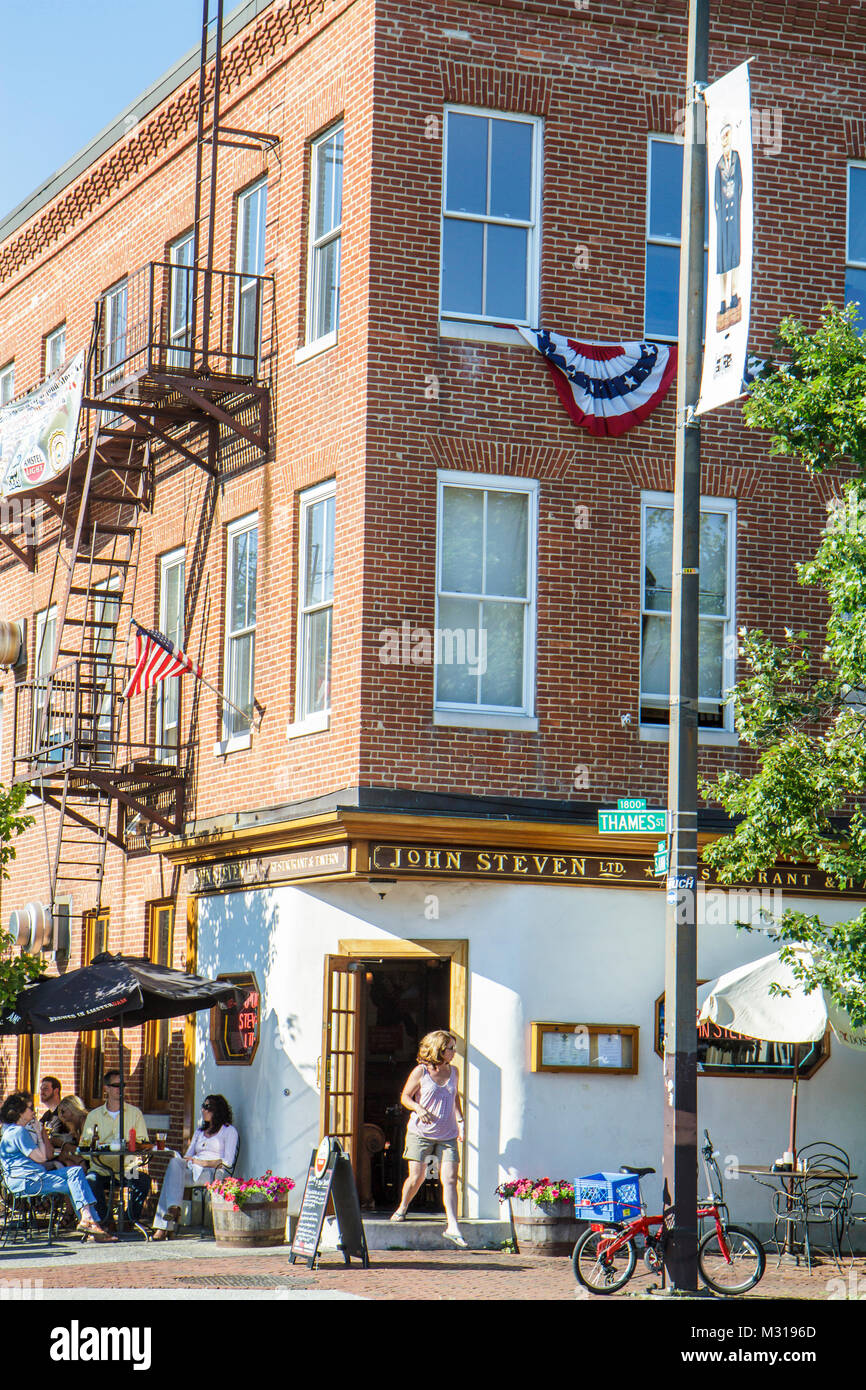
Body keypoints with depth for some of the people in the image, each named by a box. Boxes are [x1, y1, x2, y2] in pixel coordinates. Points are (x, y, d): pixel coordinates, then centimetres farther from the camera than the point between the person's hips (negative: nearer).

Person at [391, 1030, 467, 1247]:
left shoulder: (453, 1071, 9)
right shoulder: (421, 1071, -4)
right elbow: (405, 1097, 0)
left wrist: (460, 1121, 11)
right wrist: (419, 1109, -19)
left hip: (447, 1135, 3)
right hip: (421, 1132, -3)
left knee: (450, 1179, -8)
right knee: (416, 1177, -2)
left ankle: (452, 1227, -11)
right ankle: (401, 1209, 27)